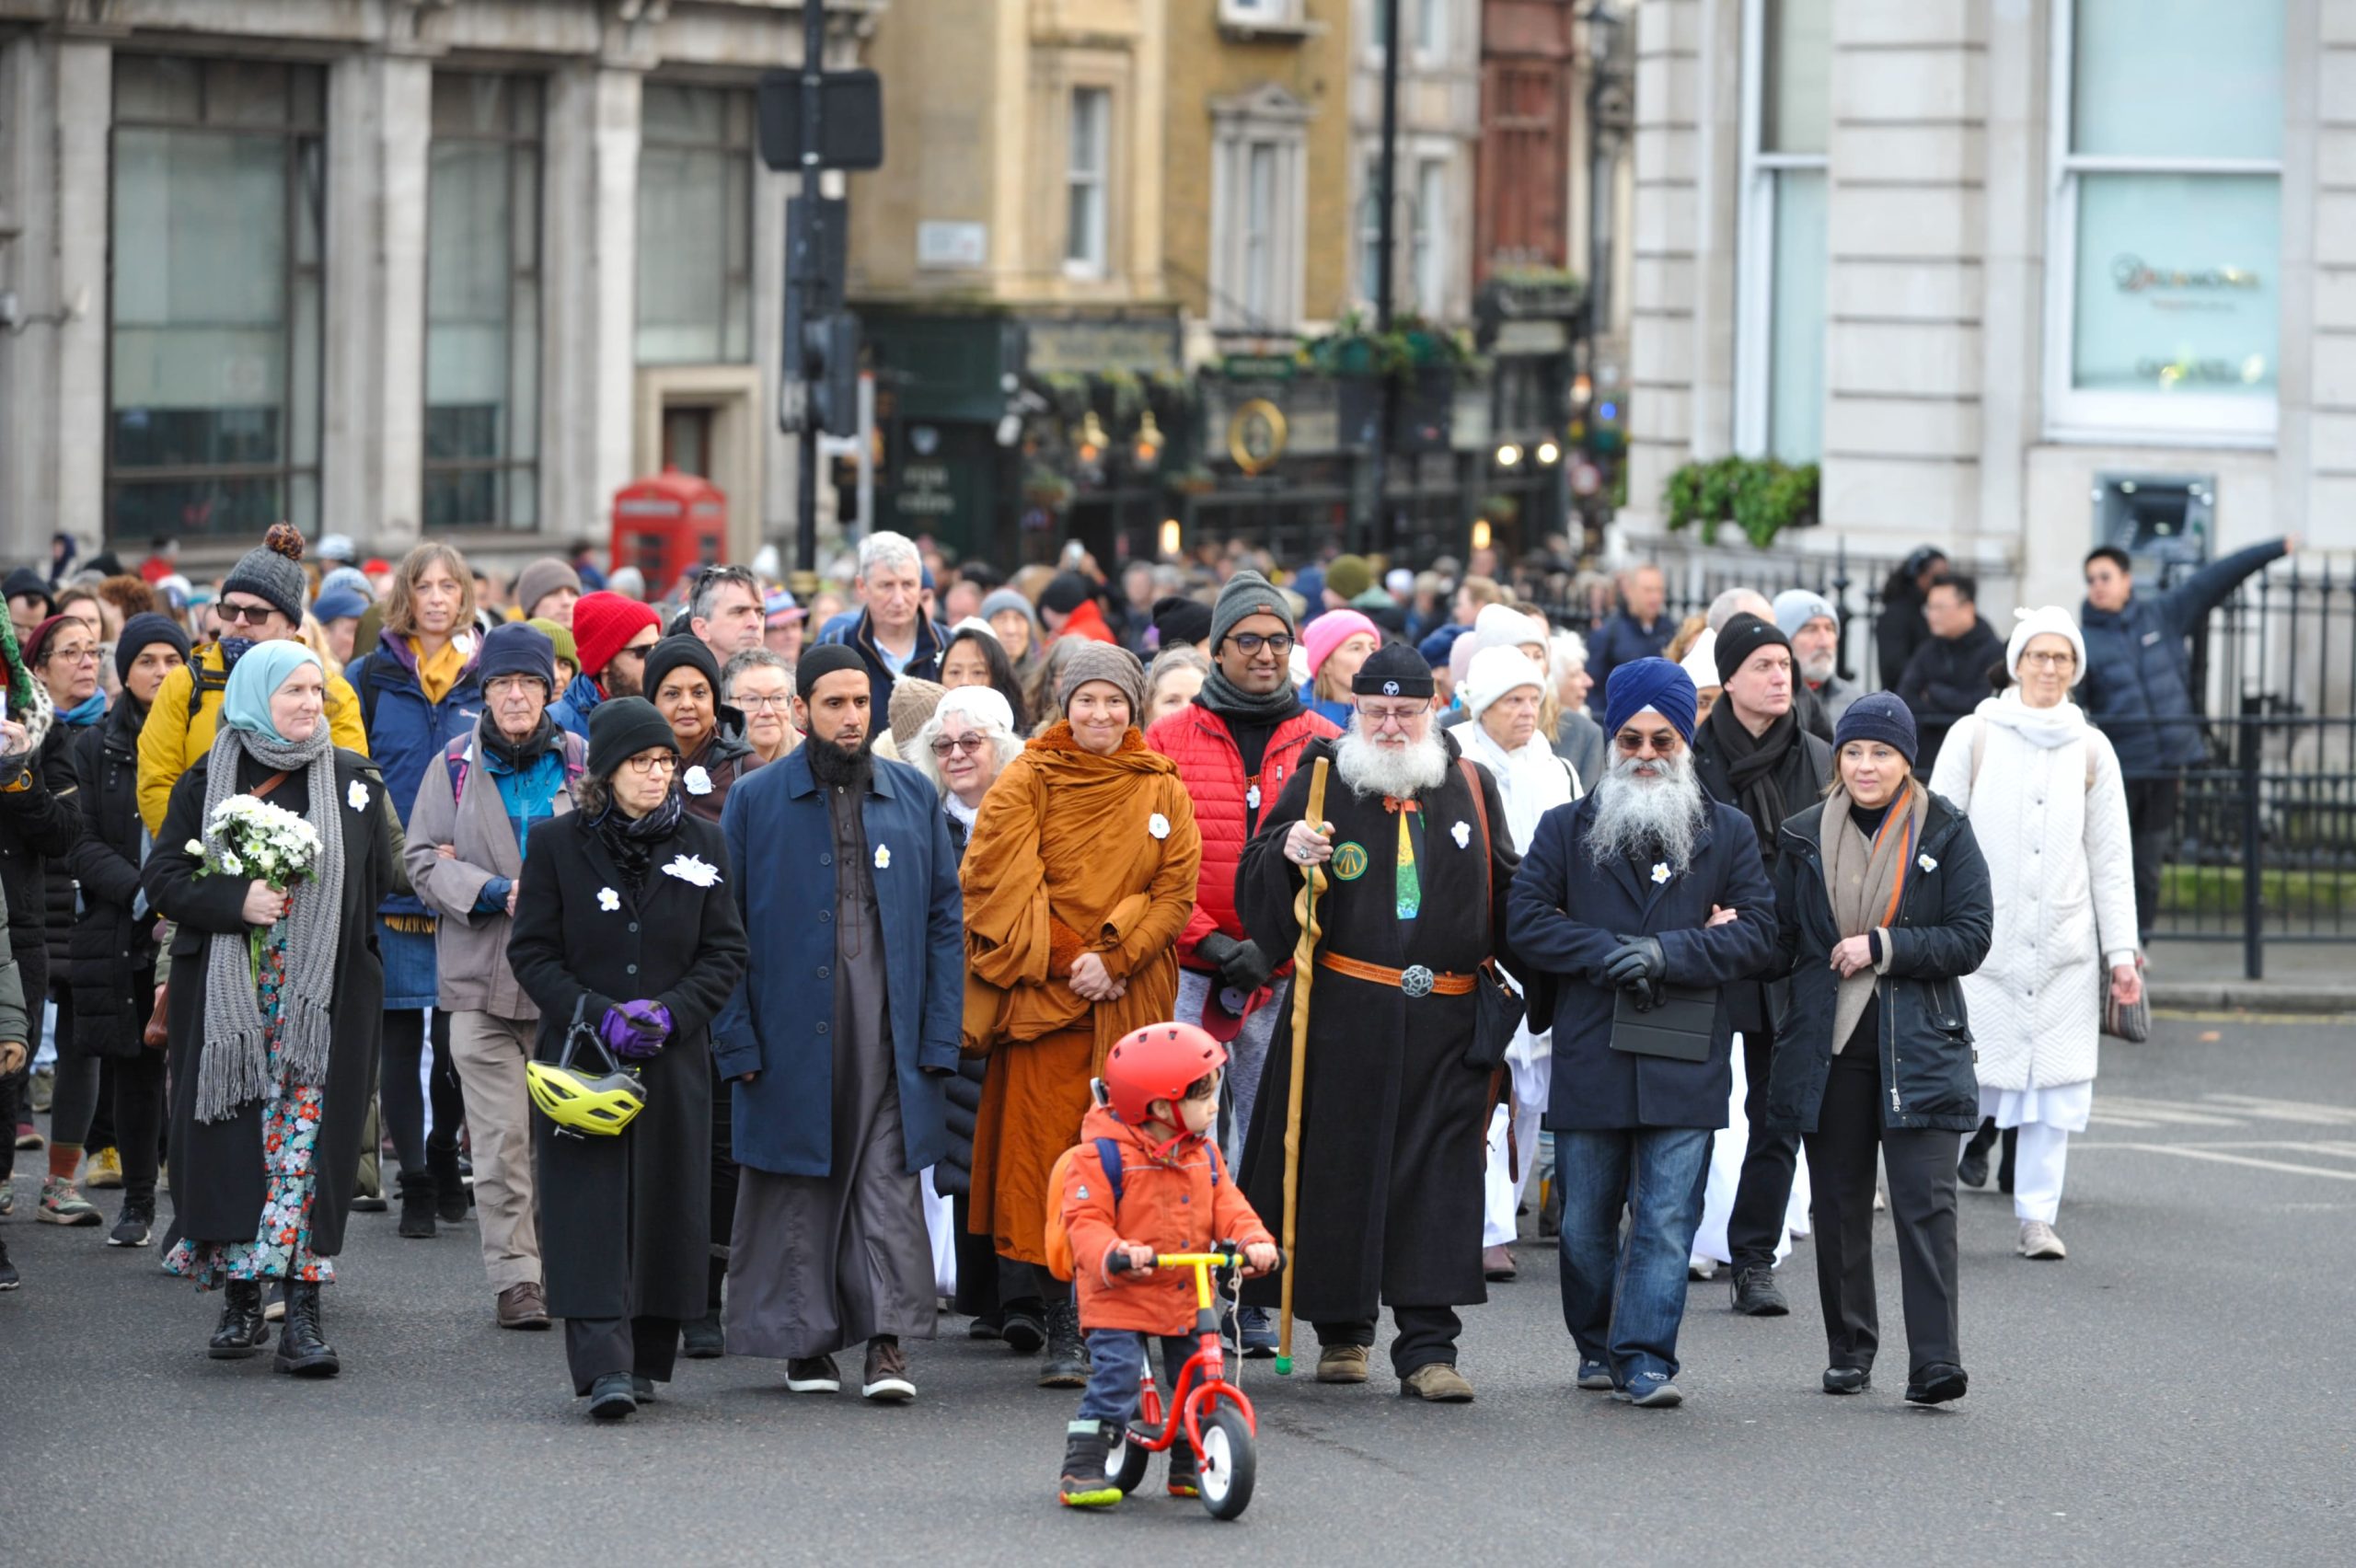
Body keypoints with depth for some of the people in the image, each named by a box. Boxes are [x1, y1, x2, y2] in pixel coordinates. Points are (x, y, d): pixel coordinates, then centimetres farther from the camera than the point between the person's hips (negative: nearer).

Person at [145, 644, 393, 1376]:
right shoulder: (206, 783, 4)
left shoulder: (354, 780, 6)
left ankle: (303, 1311, -9)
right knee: (233, 1135, 0)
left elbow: (380, 878, 9)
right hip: (226, 994, 0)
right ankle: (239, 1299, 10)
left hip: (324, 996, 0)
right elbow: (163, 877, -1)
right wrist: (236, 902, -15)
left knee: (306, 1137, -7)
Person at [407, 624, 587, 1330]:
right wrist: (496, 893, -12)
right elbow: (423, 860, 3)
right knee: (501, 1138, -5)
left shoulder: (580, 762, 6)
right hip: (481, 976, -1)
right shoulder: (455, 766, 6)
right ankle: (515, 1277, -1)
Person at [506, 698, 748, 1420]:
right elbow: (532, 953, 0)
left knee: (665, 1210, 3)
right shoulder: (556, 843, 2)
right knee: (591, 1211, -11)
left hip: (675, 1060, 2)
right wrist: (599, 1014, -14)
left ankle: (646, 1358, 15)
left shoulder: (702, 844, 7)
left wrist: (667, 1012, -10)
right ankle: (603, 1368, -18)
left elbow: (725, 954, 7)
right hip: (580, 1056, -2)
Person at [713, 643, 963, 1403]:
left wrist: (940, 1037, 1)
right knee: (797, 1185, 4)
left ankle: (888, 1339, -7)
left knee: (890, 1180, -5)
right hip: (790, 1029, -1)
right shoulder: (756, 801, 3)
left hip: (889, 1027, 1)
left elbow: (946, 919, 9)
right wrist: (736, 1040, -5)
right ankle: (806, 1340, 13)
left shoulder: (913, 798, 9)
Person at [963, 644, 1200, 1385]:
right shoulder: (1026, 783, 2)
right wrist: (1064, 961, -10)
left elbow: (1175, 891, 4)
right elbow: (1001, 885, -3)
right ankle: (1062, 1329, -5)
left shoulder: (1162, 790, 9)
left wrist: (1113, 957, -9)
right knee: (1043, 1148, -7)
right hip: (1042, 993, -2)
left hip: (1130, 1000, 2)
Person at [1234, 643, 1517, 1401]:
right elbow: (1257, 901, 3)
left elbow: (1507, 898, 18)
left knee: (1438, 1179, -5)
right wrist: (1287, 852, -17)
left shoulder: (1471, 789, 10)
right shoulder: (1320, 782, 4)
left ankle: (1428, 1345, -3)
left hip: (1445, 1023, 1)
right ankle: (1341, 1330, 19)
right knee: (1339, 1169, 4)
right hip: (1343, 1018, -1)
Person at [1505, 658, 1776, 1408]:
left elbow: (1757, 935, 0)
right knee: (1586, 1224, 8)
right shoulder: (1566, 830, 11)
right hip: (1588, 1057, 1)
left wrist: (1665, 953, -13)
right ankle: (1599, 1349, 22)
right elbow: (1527, 922, 1)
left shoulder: (1729, 834, 10)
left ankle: (1645, 1358, -8)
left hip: (1685, 1064, -1)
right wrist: (1609, 954, -13)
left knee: (1666, 1220, -8)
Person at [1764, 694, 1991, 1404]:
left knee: (1925, 1199, -11)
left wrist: (1882, 948, -12)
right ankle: (1848, 1351, 21)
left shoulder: (1945, 833, 1)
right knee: (1839, 1204, 8)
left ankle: (1934, 1363, -16)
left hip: (1918, 1046, -3)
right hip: (1829, 1046, 3)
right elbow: (1781, 939, 14)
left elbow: (1971, 938, -4)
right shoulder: (1806, 836, 9)